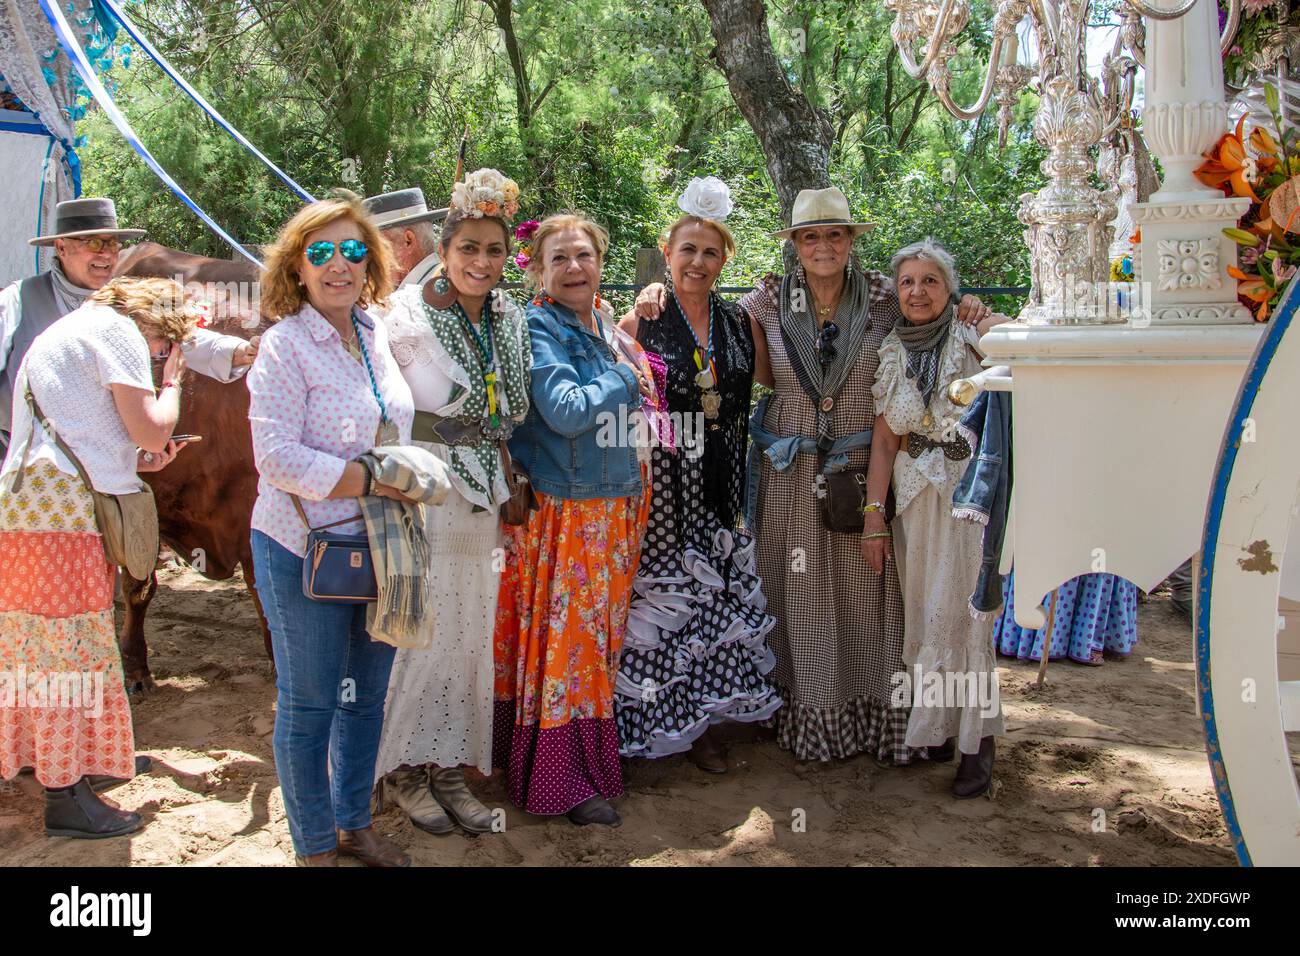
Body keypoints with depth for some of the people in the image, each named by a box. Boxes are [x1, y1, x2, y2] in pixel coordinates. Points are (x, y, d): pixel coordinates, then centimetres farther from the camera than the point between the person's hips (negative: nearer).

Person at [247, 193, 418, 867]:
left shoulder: (375, 335, 7)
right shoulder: (285, 345, -12)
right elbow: (277, 457, -19)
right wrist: (370, 480, -20)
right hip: (305, 552, -6)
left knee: (368, 694, 16)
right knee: (310, 704, 6)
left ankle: (356, 825, 34)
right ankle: (314, 847, 22)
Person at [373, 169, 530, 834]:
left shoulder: (511, 322, 7)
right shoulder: (409, 318, -10)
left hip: (480, 500, 6)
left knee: (471, 630, 10)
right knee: (419, 628, -1)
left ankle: (449, 766, 24)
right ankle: (403, 768, 19)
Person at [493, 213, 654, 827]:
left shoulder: (605, 328, 13)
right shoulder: (537, 328, -10)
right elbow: (564, 412, -22)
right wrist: (624, 379, -10)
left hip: (615, 506, 7)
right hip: (560, 508, -7)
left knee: (600, 631, 14)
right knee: (563, 633, -2)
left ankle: (592, 754, 28)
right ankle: (563, 777, 8)